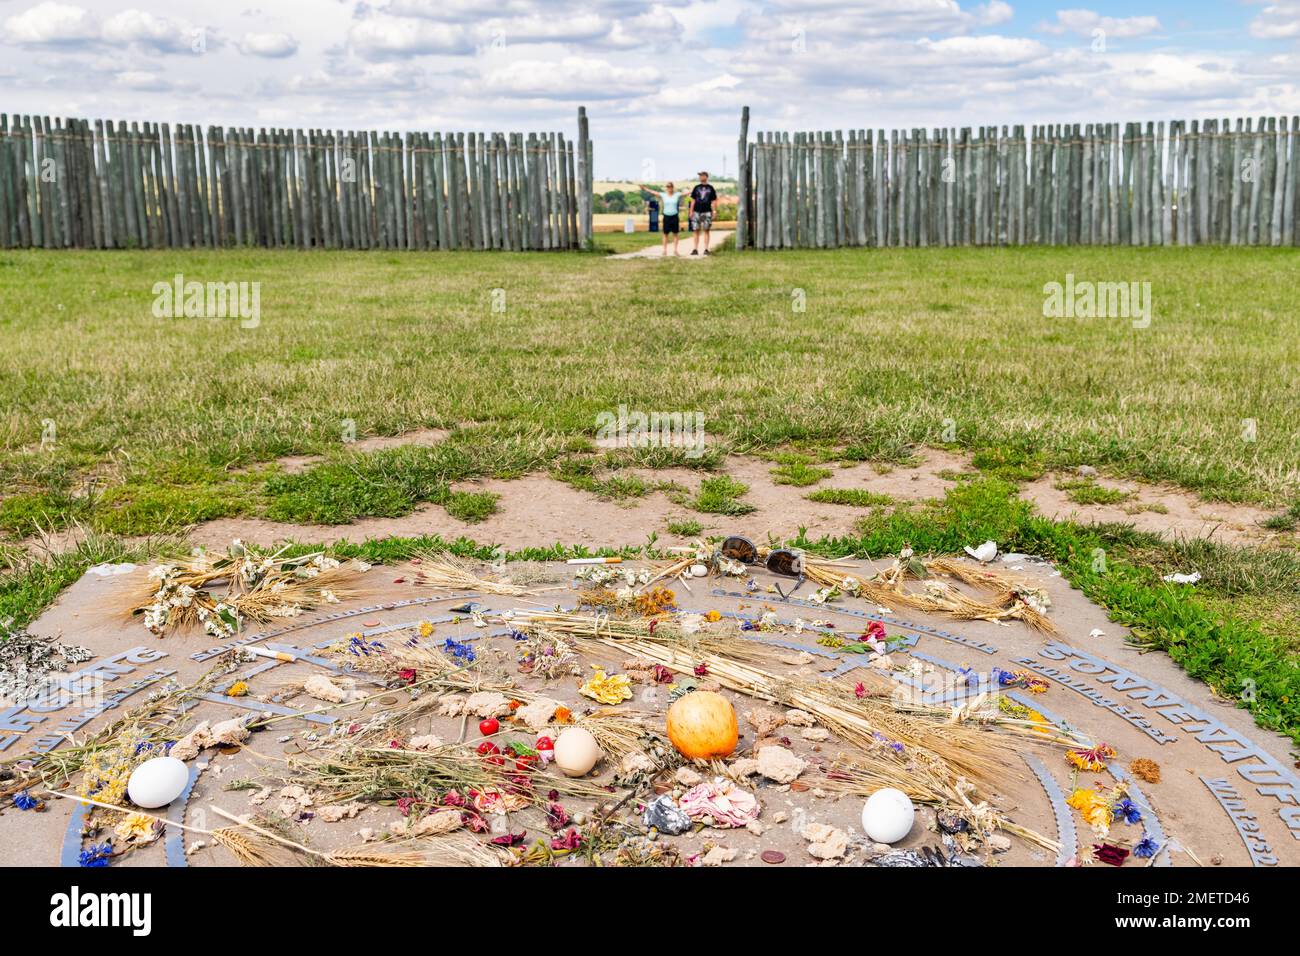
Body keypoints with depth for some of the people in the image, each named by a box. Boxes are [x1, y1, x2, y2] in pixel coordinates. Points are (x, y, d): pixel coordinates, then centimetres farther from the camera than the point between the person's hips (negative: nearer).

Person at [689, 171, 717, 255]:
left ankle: (706, 249, 2)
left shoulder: (710, 188, 7)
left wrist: (713, 212, -2)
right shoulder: (696, 187, 10)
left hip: (707, 212, -1)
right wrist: (691, 211, 2)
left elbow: (714, 201, 7)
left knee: (706, 231, -1)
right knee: (696, 231, 1)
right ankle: (695, 249, 3)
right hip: (697, 211, 1)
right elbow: (693, 200, 10)